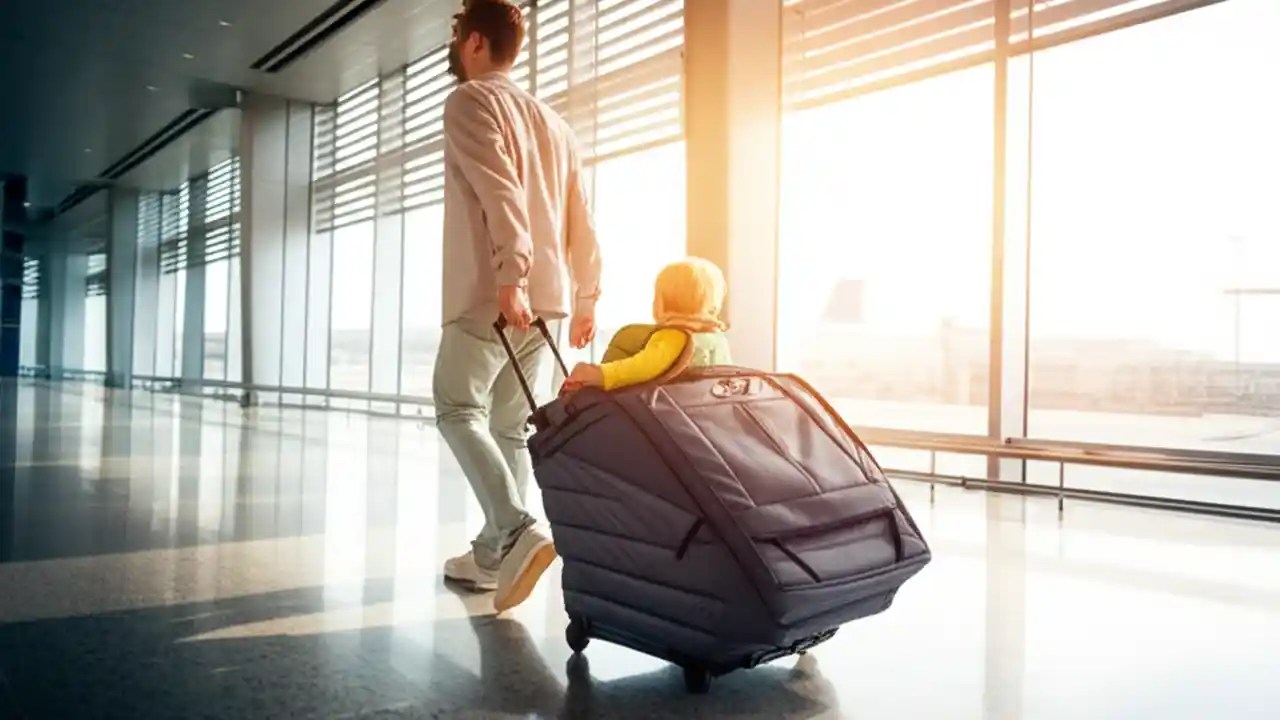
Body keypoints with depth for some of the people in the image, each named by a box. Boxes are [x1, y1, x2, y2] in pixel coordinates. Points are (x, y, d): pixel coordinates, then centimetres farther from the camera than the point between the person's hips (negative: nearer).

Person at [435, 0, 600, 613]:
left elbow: (500, 193, -17)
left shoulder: (469, 101, 0)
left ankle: (518, 529, -18)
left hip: (492, 293, -7)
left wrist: (510, 276, -27)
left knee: (458, 411, -1)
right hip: (548, 297, 7)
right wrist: (585, 296, 19)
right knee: (508, 425, 11)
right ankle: (494, 554, 13)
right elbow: (579, 219, 18)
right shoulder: (553, 121, 23)